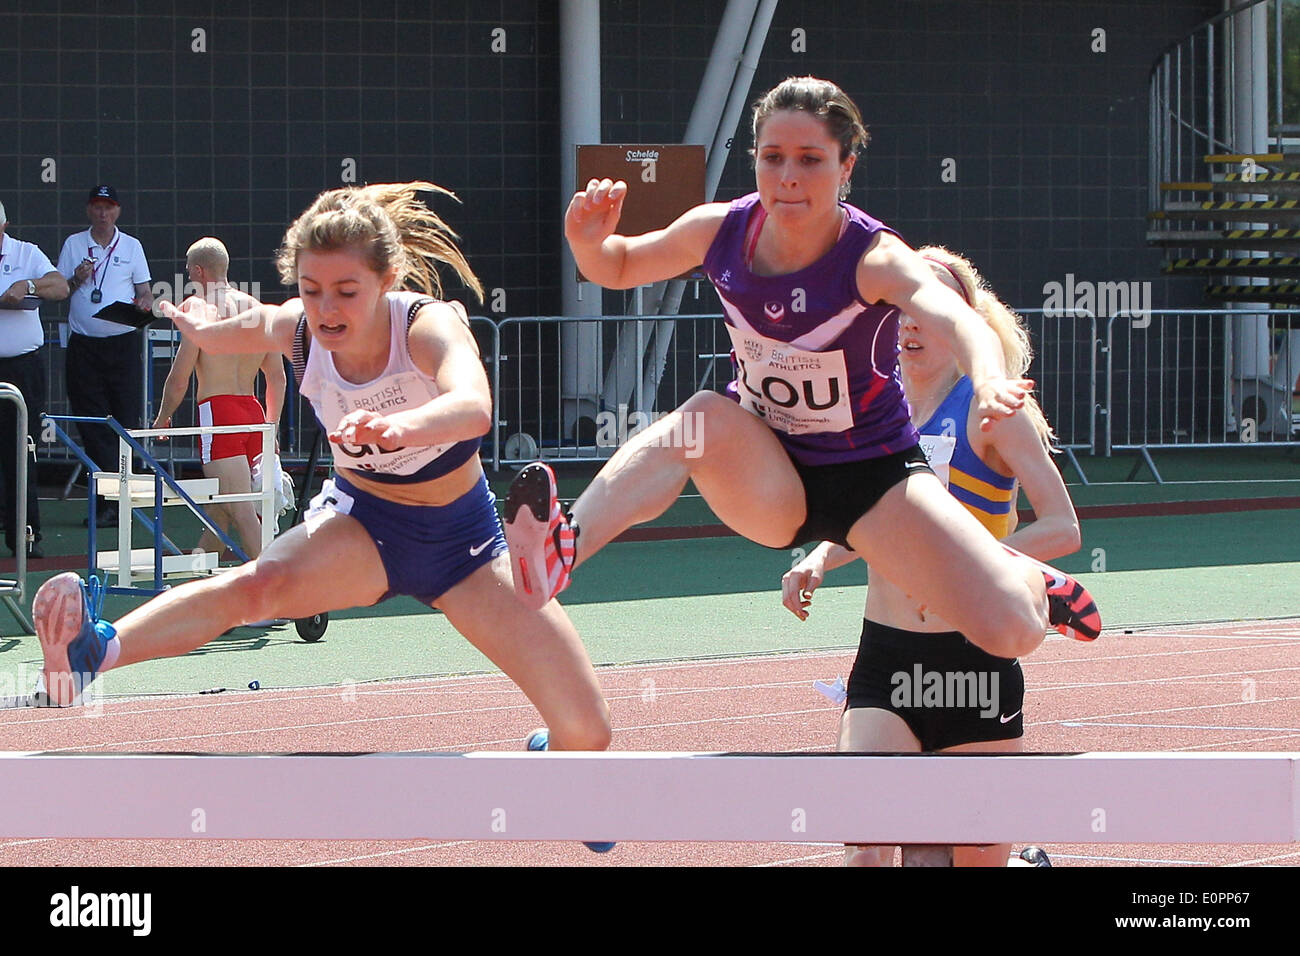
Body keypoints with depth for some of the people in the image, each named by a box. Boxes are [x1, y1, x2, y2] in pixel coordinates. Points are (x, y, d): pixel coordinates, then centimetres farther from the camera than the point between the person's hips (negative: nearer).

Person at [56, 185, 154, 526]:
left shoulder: (131, 246, 10)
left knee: (126, 421, -5)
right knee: (93, 425, -4)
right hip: (84, 344, 0)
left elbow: (145, 293, 12)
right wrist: (77, 279, -11)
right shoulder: (73, 244, 9)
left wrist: (145, 303, -11)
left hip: (124, 342, 0)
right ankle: (107, 501, -4)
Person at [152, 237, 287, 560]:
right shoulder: (258, 309, 14)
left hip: (217, 409, -7)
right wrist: (271, 428, 23)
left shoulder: (197, 306, -5)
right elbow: (278, 377, 16)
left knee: (242, 510, -12)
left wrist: (163, 418, 8)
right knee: (218, 509, 18)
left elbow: (180, 376, -7)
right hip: (254, 413, 7)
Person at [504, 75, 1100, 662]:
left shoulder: (873, 257, -24)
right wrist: (588, 242, -17)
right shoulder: (720, 231, -11)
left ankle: (1026, 580, 21)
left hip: (876, 481, -2)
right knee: (707, 416, -32)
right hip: (767, 485, 2)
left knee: (1013, 634, -16)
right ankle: (561, 548, -45)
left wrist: (988, 381, -67)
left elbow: (958, 322, -44)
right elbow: (617, 268, 8)